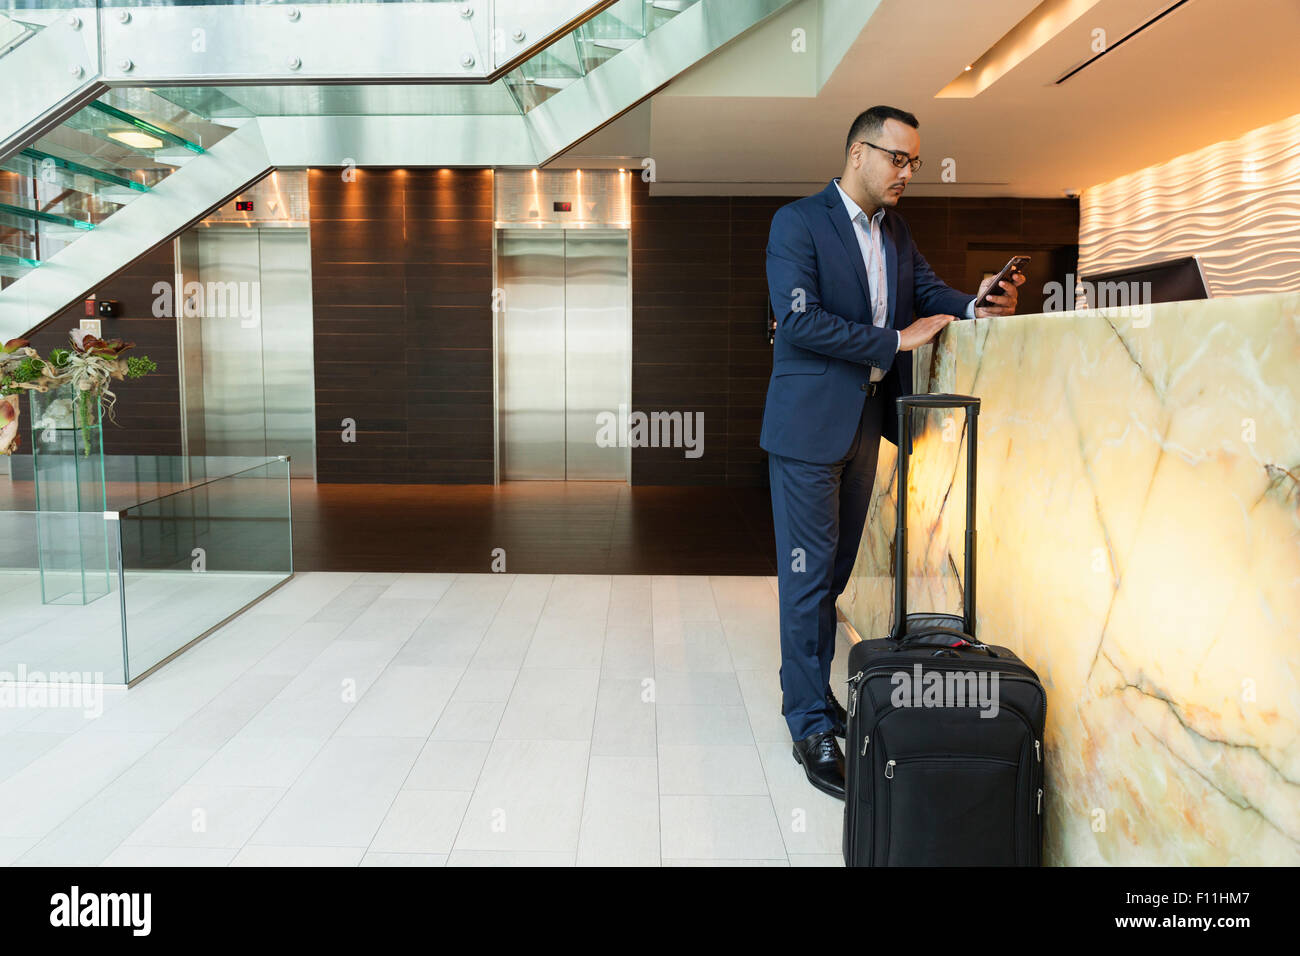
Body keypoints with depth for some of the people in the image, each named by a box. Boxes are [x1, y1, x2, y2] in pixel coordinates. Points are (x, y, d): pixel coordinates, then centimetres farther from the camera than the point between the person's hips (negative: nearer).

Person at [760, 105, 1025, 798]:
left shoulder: (894, 228, 14)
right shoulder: (797, 222, -10)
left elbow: (926, 290, 12)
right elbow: (799, 319, -19)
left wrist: (974, 307, -10)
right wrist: (895, 340, -18)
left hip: (864, 423, 8)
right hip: (809, 423, -7)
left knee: (834, 572, 14)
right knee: (808, 577, -2)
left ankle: (807, 692, 28)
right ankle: (812, 726, 7)